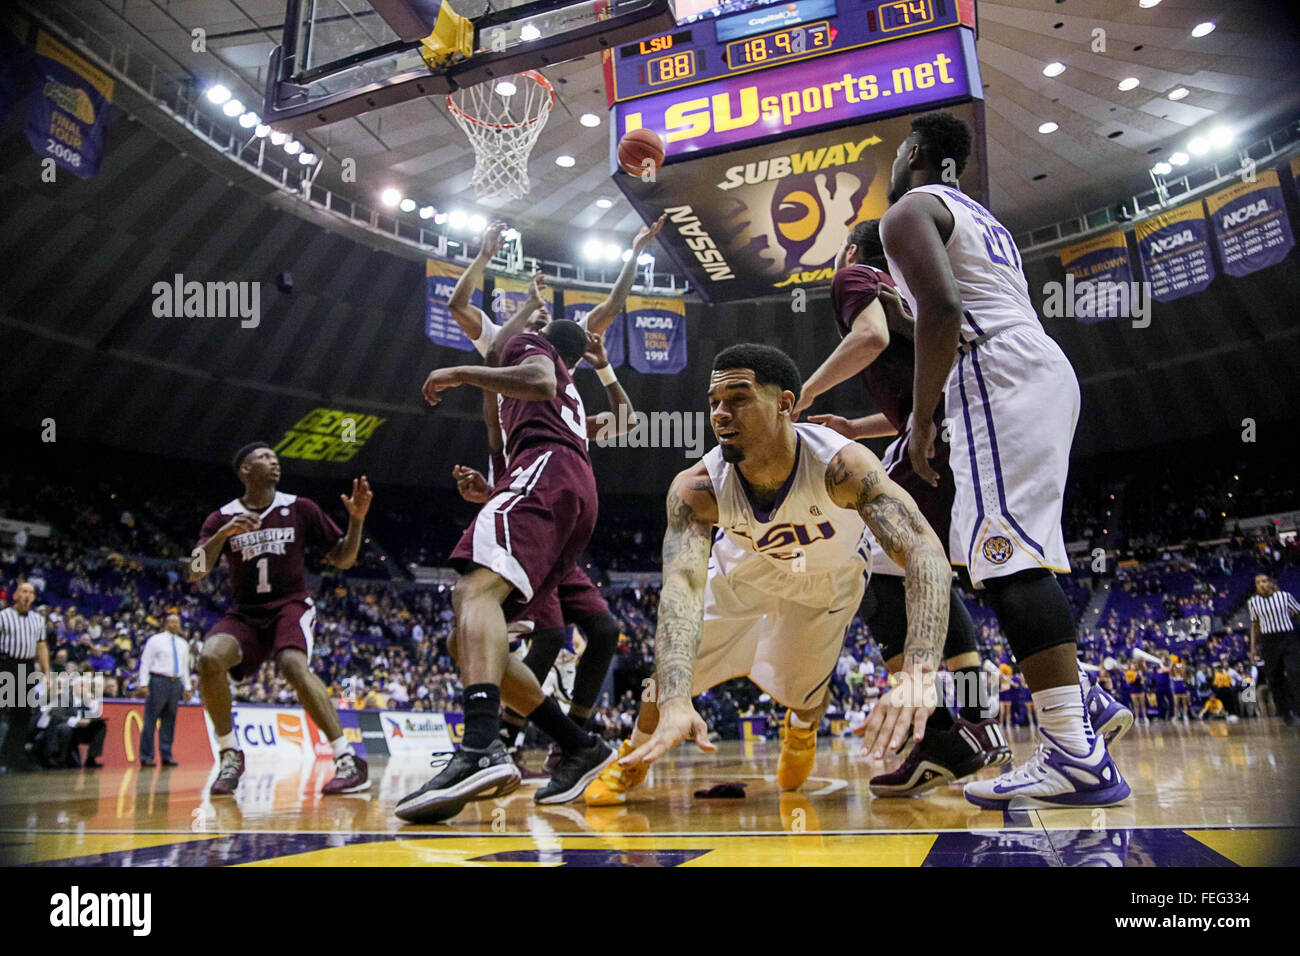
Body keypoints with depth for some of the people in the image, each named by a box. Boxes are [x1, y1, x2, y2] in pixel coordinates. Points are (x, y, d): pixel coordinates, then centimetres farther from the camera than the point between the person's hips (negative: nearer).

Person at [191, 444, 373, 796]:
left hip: (291, 605, -2)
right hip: (245, 613, 2)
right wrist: (223, 534, -24)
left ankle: (348, 760, -29)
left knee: (293, 664, -32)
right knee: (209, 657, -27)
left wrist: (357, 519, -11)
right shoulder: (222, 519, 3)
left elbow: (343, 559, 5)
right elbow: (195, 573, -8)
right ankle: (230, 755, -5)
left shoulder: (299, 509, 2)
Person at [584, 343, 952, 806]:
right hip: (744, 562, 1)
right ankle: (633, 758, 25)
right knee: (675, 661, -5)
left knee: (801, 688, 4)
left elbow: (925, 553, -50)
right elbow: (682, 581, -48)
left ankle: (803, 725, 45)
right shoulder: (696, 488, -37)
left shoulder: (840, 465, -43)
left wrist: (917, 675, -65)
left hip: (830, 573, -1)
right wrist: (676, 702, -64)